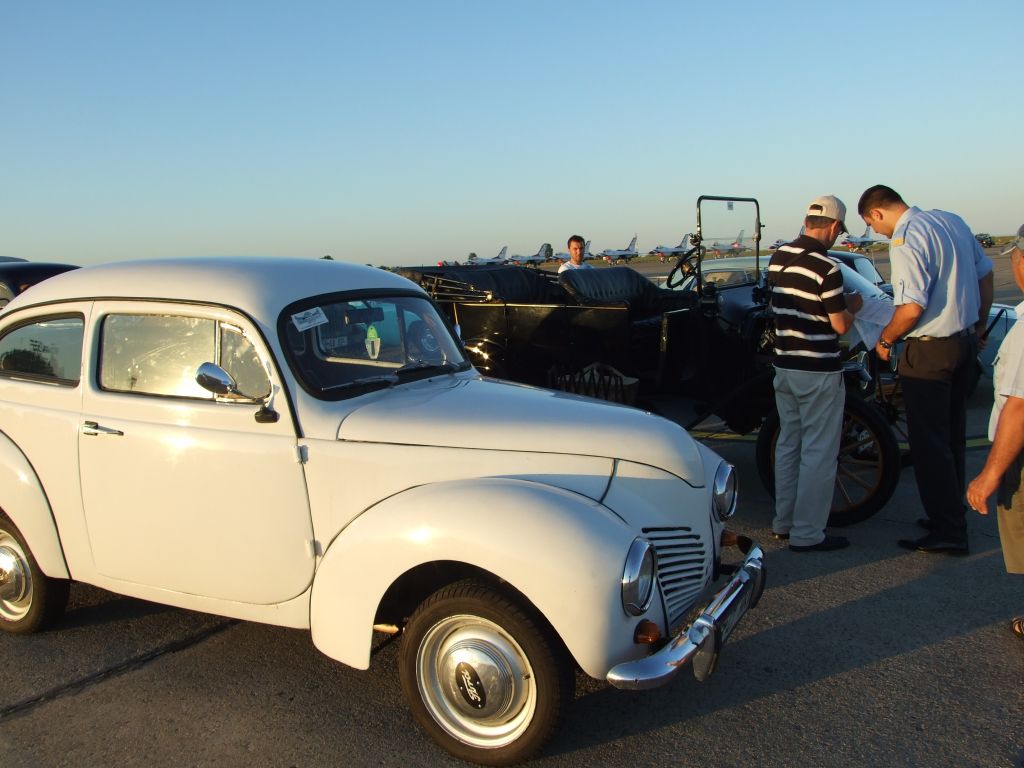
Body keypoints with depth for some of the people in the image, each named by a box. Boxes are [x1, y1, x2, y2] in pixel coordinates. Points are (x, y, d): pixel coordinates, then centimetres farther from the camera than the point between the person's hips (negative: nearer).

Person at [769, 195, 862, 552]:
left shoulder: (777, 258, 5)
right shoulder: (826, 267, -19)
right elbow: (841, 325, -15)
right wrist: (853, 306, 6)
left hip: (784, 367, 8)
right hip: (819, 372, -8)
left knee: (788, 445, 17)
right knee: (818, 453, 1)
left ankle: (783, 522, 27)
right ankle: (807, 533, 7)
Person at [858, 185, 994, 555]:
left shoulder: (905, 240, -20)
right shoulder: (952, 220, 7)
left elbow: (912, 307, -26)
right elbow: (985, 274, 14)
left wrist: (885, 340, -9)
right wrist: (978, 326, 23)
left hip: (930, 351, -9)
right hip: (965, 342, 9)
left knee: (929, 443, 1)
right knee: (952, 436, 18)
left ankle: (948, 532, 6)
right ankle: (952, 515, 30)